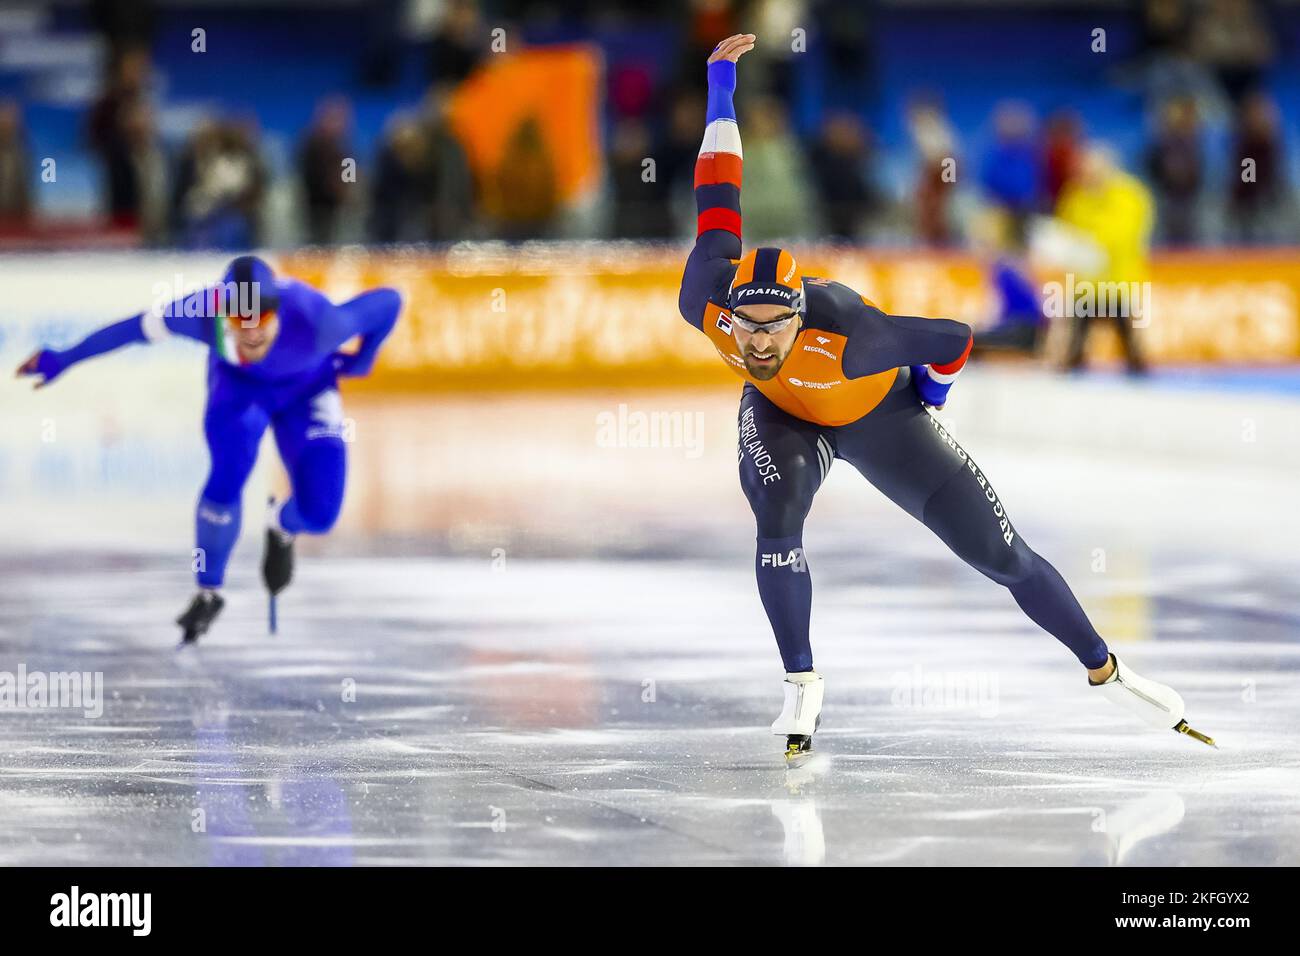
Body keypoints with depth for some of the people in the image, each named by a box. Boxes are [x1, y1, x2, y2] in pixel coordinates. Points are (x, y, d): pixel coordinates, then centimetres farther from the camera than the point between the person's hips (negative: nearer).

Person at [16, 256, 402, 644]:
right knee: (228, 475, -25)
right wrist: (63, 360, -11)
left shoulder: (316, 324, -42)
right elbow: (134, 328, -20)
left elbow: (389, 301, -27)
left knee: (318, 513, -12)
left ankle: (282, 527, 29)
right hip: (238, 383, 0)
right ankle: (208, 591, 0)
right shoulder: (203, 312, -36)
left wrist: (363, 360, -11)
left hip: (306, 390, 0)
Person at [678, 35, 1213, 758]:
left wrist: (926, 401, -9)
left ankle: (1105, 670, 18)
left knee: (1000, 552, 0)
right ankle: (803, 685, -13)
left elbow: (954, 340, -28)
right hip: (780, 414, 2)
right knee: (779, 519, -30)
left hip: (878, 413, -2)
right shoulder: (705, 302, -34)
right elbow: (718, 200, -19)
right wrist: (721, 89, -10)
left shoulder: (849, 337, -44)